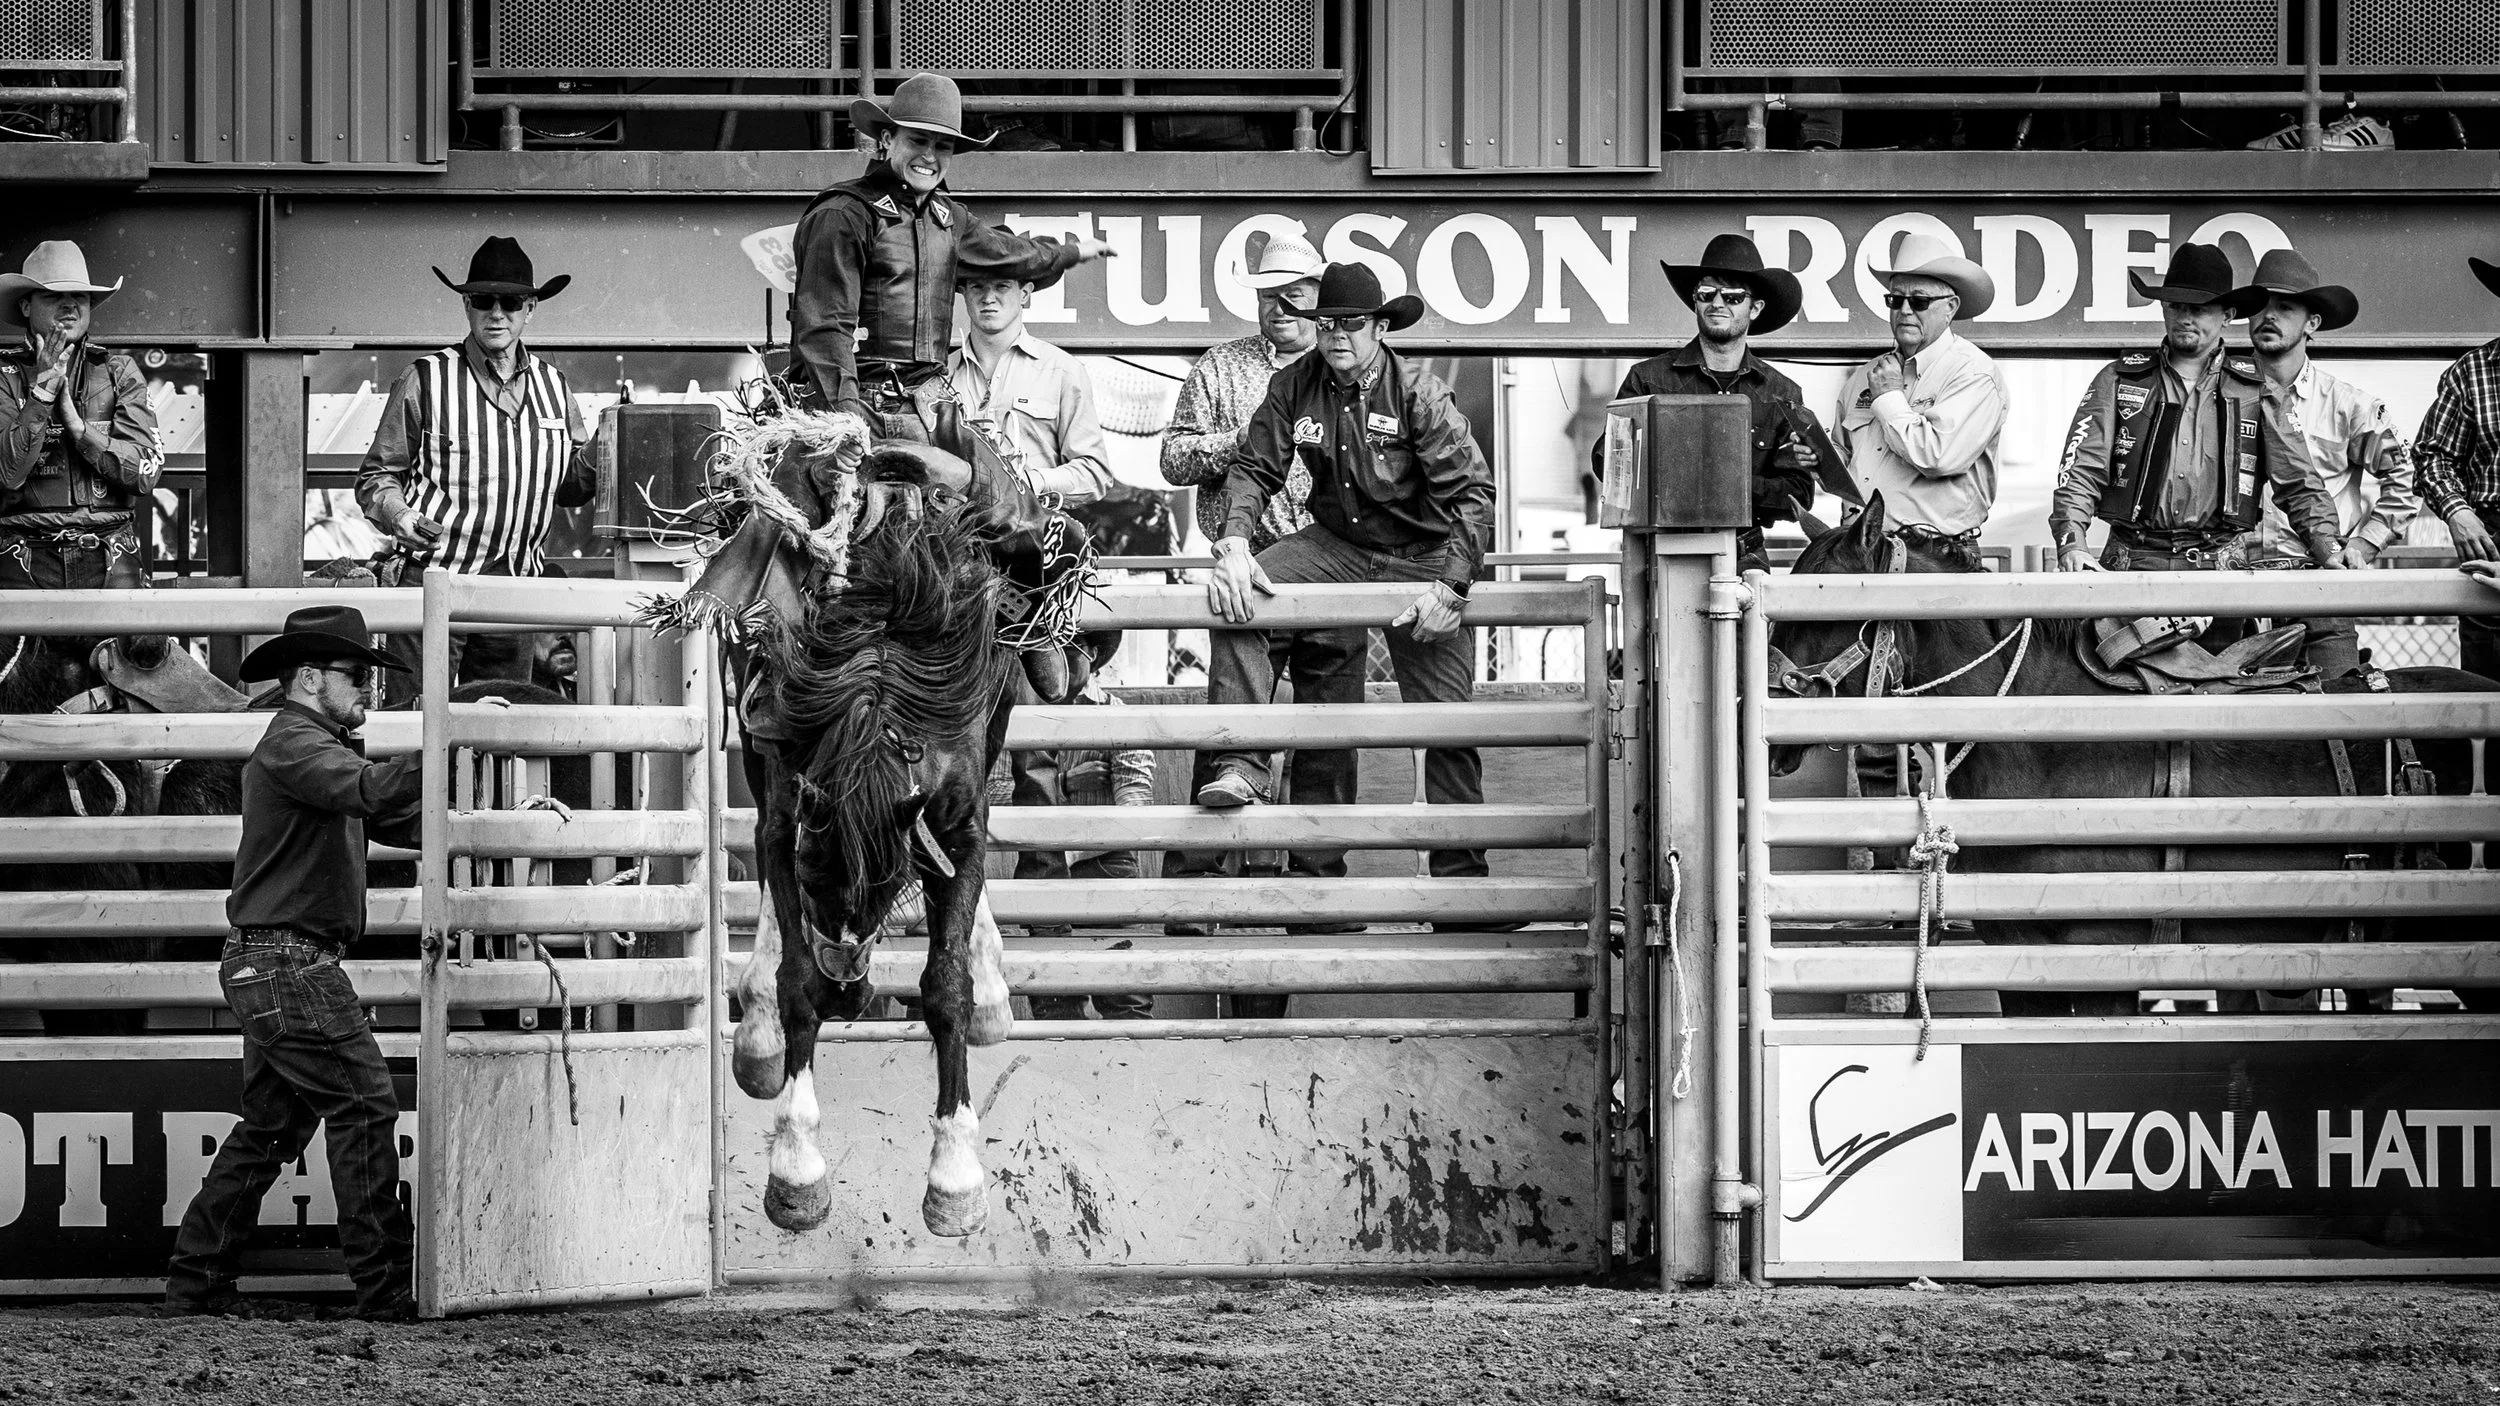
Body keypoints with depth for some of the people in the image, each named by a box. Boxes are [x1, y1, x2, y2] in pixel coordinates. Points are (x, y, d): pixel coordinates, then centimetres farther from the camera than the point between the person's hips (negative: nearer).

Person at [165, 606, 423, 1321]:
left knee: (271, 1125, 12)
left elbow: (401, 820, 18)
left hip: (275, 968, 11)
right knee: (364, 1104, -12)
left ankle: (196, 1280, 13)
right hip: (285, 960, -11)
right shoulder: (292, 744, -10)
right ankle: (385, 1285, -13)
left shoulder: (323, 747, 23)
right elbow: (367, 790, -29)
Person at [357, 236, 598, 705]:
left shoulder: (551, 385, 14)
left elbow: (572, 484, 21)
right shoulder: (425, 380, 0)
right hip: (434, 576, -5)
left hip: (518, 581, 5)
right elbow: (377, 475, 4)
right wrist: (398, 516, -16)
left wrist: (598, 466, -1)